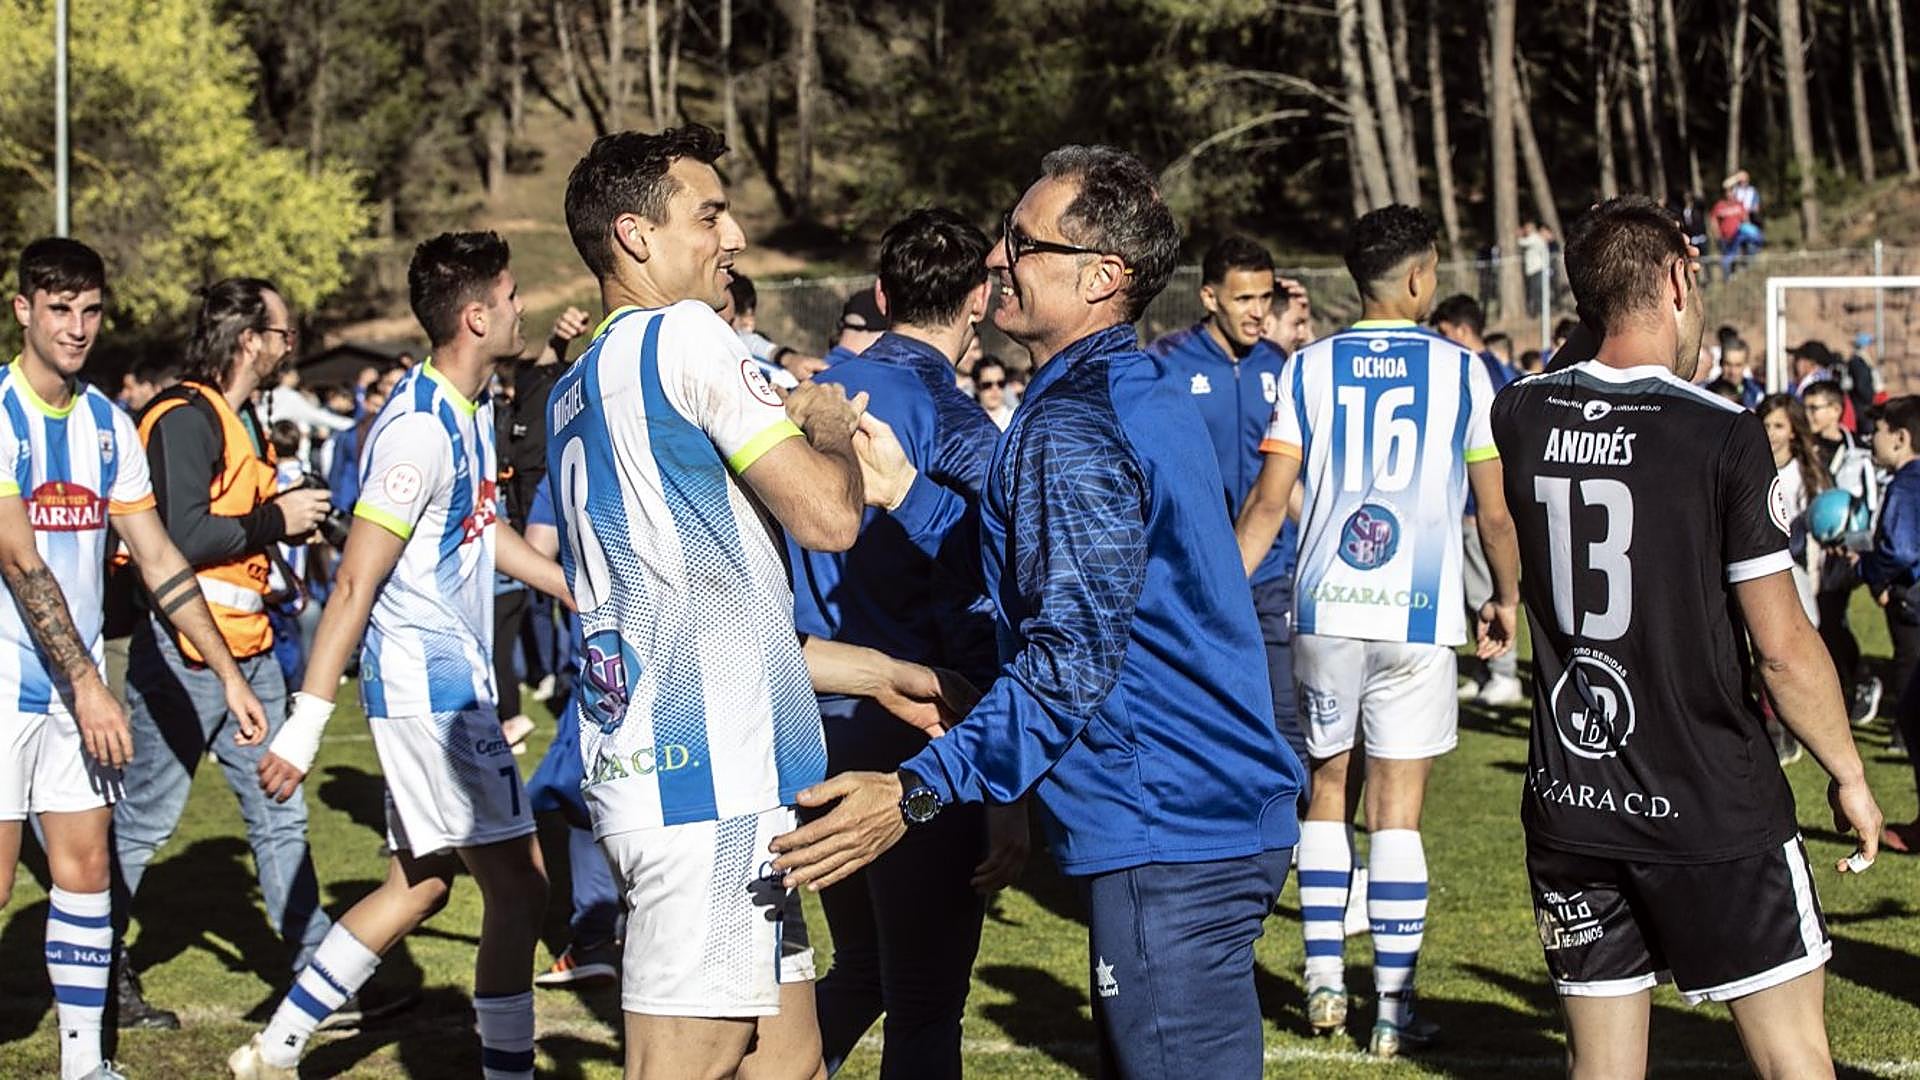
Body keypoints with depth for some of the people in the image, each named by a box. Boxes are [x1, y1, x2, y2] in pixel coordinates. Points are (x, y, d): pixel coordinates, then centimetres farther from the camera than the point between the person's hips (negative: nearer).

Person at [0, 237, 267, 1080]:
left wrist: (228, 674, 8)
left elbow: (158, 561, 11)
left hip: (79, 683, 6)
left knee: (84, 868, 6)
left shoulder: (108, 426, 8)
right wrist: (88, 684, -21)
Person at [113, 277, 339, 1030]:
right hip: (182, 649, -10)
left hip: (248, 648, 10)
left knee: (278, 814, 10)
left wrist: (294, 518, 7)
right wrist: (275, 521, -15)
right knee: (144, 820, 0)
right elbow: (179, 537, -24)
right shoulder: (186, 418, -15)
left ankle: (316, 965, 13)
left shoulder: (241, 420, 16)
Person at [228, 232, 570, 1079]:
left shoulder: (472, 411, 11)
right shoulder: (421, 429, -20)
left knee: (417, 885, 15)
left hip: (451, 677, 10)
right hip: (428, 681, -10)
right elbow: (355, 583, -21)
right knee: (518, 885, -8)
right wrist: (305, 725, -21)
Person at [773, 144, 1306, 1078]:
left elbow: (1071, 658, -25)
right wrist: (906, 491, 17)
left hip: (1165, 842, -11)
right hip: (1220, 818, 11)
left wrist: (917, 791, -29)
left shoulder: (1072, 429, -18)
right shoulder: (1145, 395, 14)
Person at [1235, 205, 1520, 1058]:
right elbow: (1495, 512, 2)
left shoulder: (1310, 369, 4)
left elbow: (1268, 500, 0)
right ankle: (1394, 1009, 3)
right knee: (1398, 809, 2)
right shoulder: (1461, 370, 0)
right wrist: (1506, 600, 17)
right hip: (1417, 614, -2)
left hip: (1323, 607, 2)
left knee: (1329, 787, 17)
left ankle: (1324, 978, 17)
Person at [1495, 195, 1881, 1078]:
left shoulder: (1520, 417, 1)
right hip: (1711, 811, -5)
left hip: (1568, 807, 5)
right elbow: (1783, 647, -11)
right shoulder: (1723, 436, -13)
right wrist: (1848, 775, 3)